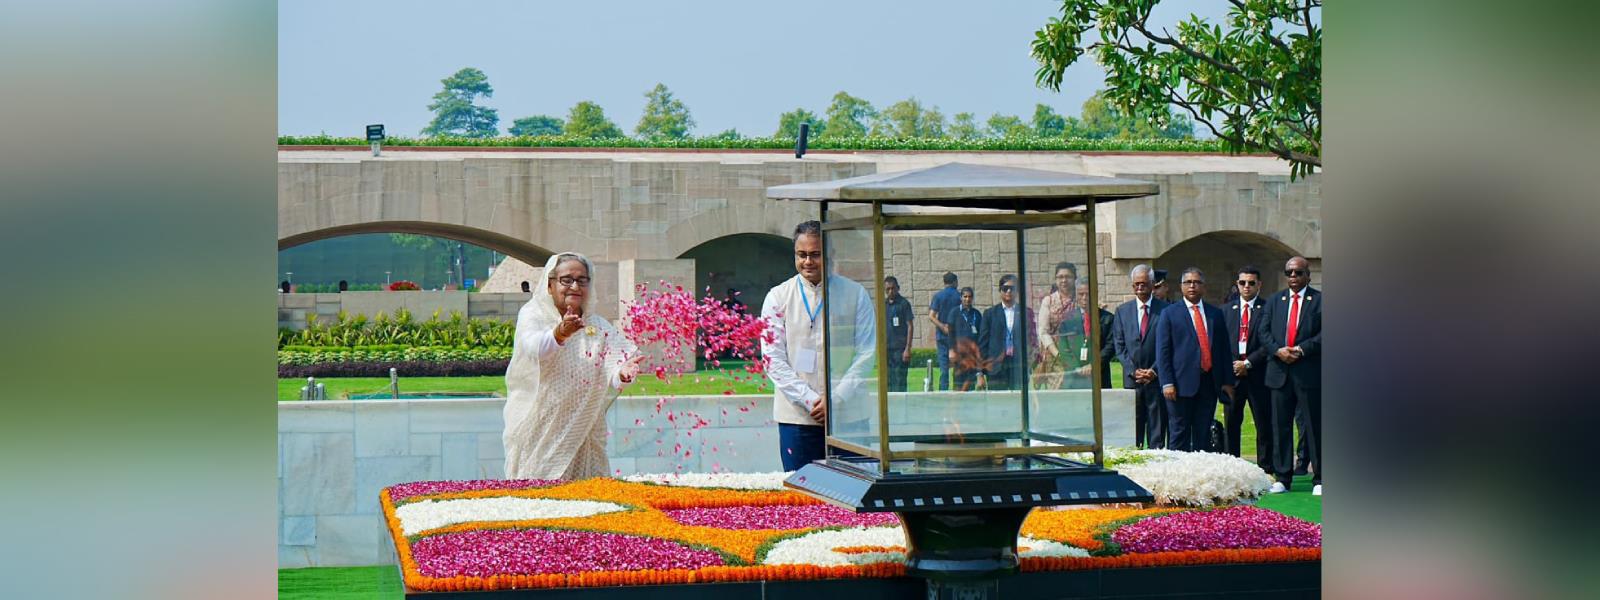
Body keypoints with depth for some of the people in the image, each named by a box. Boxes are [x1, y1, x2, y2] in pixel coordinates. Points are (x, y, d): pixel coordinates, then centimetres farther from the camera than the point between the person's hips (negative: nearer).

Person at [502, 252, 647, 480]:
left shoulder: (599, 327, 9)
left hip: (583, 433, 3)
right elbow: (533, 347, -22)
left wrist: (622, 373, -29)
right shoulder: (532, 315, 2)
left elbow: (609, 377, -5)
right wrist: (559, 333, -43)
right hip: (538, 434, -3)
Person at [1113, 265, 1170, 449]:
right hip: (1132, 379, 2)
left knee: (1157, 432, 0)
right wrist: (1134, 371, -5)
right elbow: (1119, 346, 7)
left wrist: (1154, 371, -9)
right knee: (1132, 433, 3)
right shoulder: (1122, 311, 11)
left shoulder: (1165, 310, 1)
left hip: (1157, 378, -2)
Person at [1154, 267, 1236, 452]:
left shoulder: (1216, 314, 14)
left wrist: (1227, 381, 7)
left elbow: (1224, 349, 15)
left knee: (1203, 435, 5)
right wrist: (1167, 382, -11)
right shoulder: (1170, 313, 4)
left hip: (1209, 383, 4)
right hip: (1182, 383, -4)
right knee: (1179, 435, -2)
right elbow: (1162, 351, -1)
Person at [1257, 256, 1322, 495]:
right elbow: (1263, 332, 7)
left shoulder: (1320, 300, 2)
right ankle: (1282, 479, 12)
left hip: (1310, 374, -4)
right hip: (1280, 373, 4)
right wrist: (1278, 350, -11)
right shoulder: (1274, 301, 15)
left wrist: (1302, 349, -16)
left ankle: (1319, 480, 7)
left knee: (1315, 427, 0)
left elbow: (1324, 334, -6)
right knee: (1280, 426, 6)